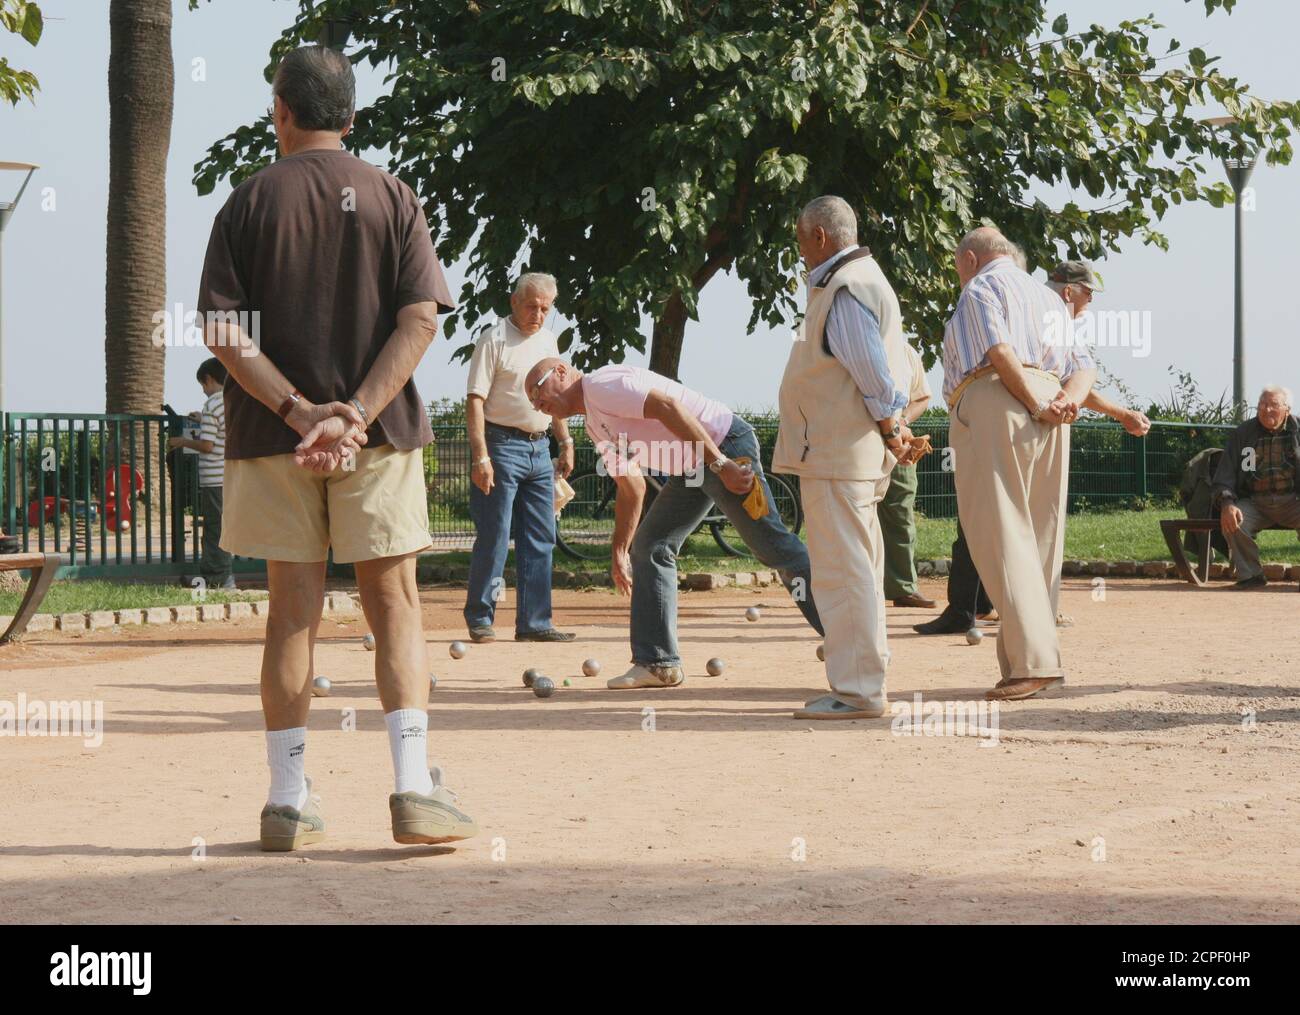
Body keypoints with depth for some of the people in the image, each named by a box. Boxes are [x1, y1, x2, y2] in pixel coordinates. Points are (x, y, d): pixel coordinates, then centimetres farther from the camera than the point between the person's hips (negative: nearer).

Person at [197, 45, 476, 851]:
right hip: (381, 434, -1)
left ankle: (290, 801, 6)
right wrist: (355, 412, -14)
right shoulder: (392, 198, 3)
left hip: (272, 436, 1)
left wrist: (297, 409, -11)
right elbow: (420, 318, -8)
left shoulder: (250, 202, 3)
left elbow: (222, 330, -6)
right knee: (394, 605, 3)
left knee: (294, 609, 5)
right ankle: (415, 790, -8)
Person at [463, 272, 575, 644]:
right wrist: (481, 457, -20)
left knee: (541, 540, 5)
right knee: (494, 538, -5)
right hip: (502, 444, -7)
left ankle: (534, 623, 9)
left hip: (539, 447, 7)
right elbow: (475, 400, -13)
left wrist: (565, 441, 19)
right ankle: (479, 619, 4)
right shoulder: (494, 339, -8)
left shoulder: (548, 340, 14)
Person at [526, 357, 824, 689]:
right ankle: (658, 663, 9)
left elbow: (667, 407, -23)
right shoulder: (595, 425, 19)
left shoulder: (601, 386, -12)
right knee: (650, 547, 8)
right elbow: (630, 486, 25)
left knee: (773, 546, -12)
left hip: (725, 445, -10)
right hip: (692, 469, 10)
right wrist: (620, 552, 25)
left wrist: (719, 463, -28)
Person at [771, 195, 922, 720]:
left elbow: (875, 372, -18)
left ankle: (858, 690, -9)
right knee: (857, 571, 15)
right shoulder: (861, 279, 18)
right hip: (847, 455, 11)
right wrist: (891, 426, 13)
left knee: (843, 571, -9)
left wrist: (889, 429, -7)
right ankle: (861, 684, 21)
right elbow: (892, 370, 21)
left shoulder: (846, 288, -15)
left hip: (837, 456, -11)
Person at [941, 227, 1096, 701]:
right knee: (1040, 539, 8)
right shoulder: (1050, 299, 29)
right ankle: (1024, 660, 9)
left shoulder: (981, 287, 5)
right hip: (1048, 423, 8)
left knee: (1000, 536, -11)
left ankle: (1035, 661, -22)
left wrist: (1036, 405, -12)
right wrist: (1068, 401, -1)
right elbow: (1083, 367, 17)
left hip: (994, 402, -8)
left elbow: (999, 351, -12)